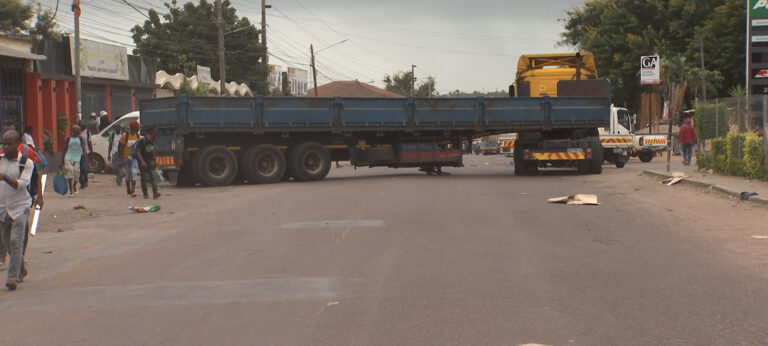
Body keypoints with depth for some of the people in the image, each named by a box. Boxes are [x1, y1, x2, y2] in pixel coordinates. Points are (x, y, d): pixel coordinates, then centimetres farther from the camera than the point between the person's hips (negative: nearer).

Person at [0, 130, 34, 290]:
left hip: (19, 206, -5)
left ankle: (13, 276, -14)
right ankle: (20, 267, 32)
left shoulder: (26, 163, -6)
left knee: (16, 241, -13)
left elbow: (21, 184, -18)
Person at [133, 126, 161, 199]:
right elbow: (137, 151, -17)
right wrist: (142, 161, -25)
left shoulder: (152, 141, 11)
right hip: (143, 162, -6)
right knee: (144, 178, 0)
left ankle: (155, 193, -20)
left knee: (152, 176, -9)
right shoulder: (142, 140, -13)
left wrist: (154, 161, 24)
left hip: (150, 161, 6)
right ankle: (145, 194, 12)